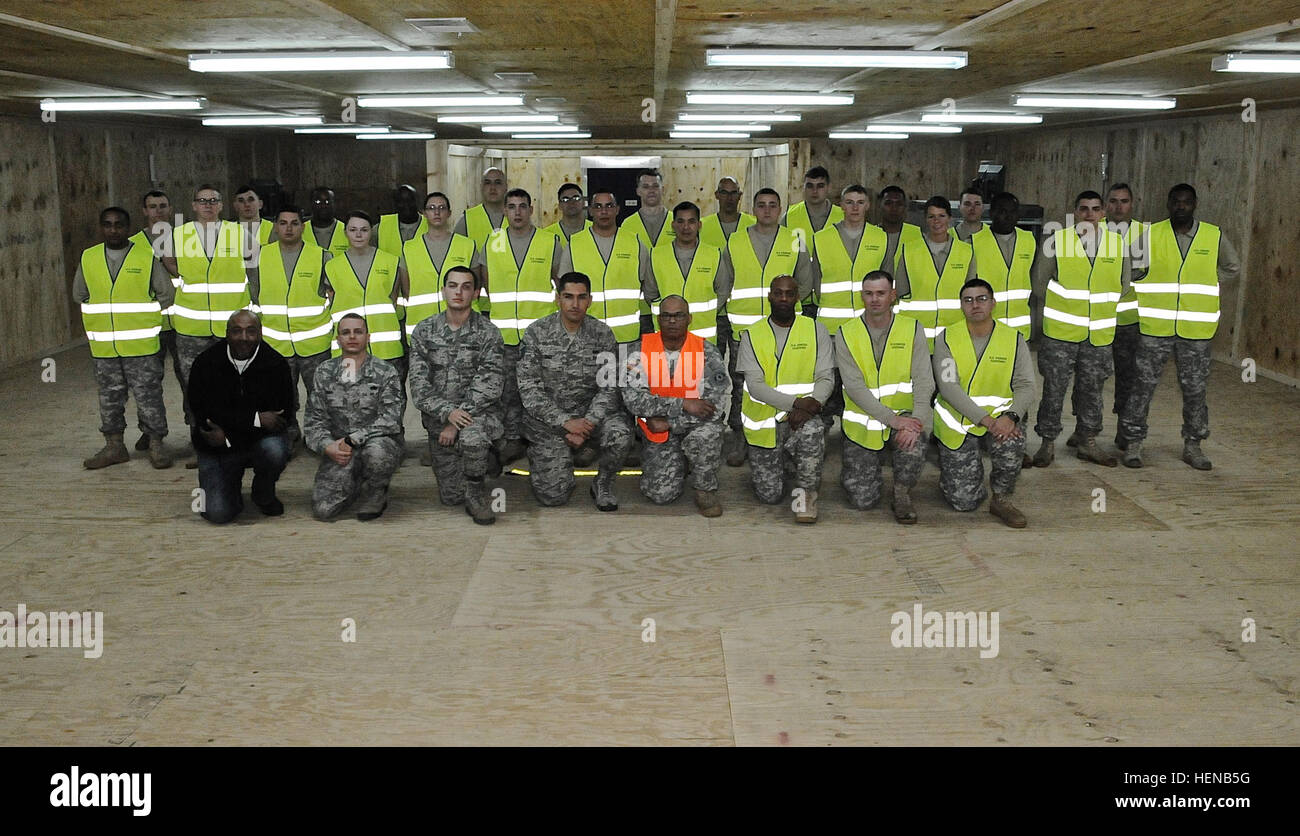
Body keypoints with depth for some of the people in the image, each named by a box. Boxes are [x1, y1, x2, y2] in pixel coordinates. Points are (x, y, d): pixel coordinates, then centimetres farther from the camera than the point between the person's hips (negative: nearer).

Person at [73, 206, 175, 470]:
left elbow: (167, 293, 2)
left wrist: (146, 320, 2)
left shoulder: (147, 257, -2)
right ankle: (114, 446, 20)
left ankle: (155, 444, 9)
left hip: (142, 345, -3)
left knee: (148, 395, -1)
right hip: (103, 347, 4)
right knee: (109, 397, 10)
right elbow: (79, 295, 20)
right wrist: (100, 318, 13)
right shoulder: (88, 259, 8)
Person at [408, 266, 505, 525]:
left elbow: (489, 384, -13)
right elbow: (419, 385, -4)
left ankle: (476, 491, -12)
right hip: (439, 419, 3)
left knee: (471, 437, -39)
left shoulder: (488, 332, -4)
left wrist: (460, 418, -20)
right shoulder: (424, 331, 3)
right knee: (451, 497, 3)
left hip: (479, 413, -3)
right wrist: (448, 412, -20)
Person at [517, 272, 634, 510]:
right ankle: (538, 455, 25)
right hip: (547, 417, -1)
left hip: (590, 412, 2)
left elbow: (608, 387, -3)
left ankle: (603, 484, -2)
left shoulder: (602, 334, -1)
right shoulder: (536, 333, -7)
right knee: (554, 495, -10)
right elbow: (529, 389, -10)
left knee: (619, 433, -32)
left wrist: (587, 424, -19)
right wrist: (566, 422, -20)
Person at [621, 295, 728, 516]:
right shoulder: (642, 350, -6)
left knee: (708, 431, -37)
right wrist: (682, 404, -23)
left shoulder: (706, 352, -8)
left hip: (694, 424, -1)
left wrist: (669, 422, -18)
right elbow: (632, 399, -16)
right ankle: (679, 464, 22)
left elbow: (715, 406, -14)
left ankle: (705, 492, -9)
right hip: (657, 431, 1)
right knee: (662, 494, -15)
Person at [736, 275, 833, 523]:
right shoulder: (752, 336, 0)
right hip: (764, 421, 1)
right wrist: (795, 402, -24)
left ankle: (806, 492, -14)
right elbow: (755, 385, -11)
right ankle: (775, 460, 33)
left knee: (812, 431, -38)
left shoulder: (816, 330, 2)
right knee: (769, 495, -2)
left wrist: (809, 406, -23)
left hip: (800, 417, 0)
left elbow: (826, 378, -3)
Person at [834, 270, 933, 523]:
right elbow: (854, 386, -12)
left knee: (914, 443, -36)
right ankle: (853, 472, 30)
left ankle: (902, 493, -6)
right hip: (862, 423, 0)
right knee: (863, 500, -6)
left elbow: (924, 382, -7)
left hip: (903, 415, 0)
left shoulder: (912, 330, 1)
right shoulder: (846, 334, -2)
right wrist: (891, 418, -23)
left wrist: (915, 420, -24)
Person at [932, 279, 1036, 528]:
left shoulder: (1014, 339, -1)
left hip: (998, 415, 1)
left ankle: (1001, 499, -9)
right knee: (964, 502, -5)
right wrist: (986, 420, -26)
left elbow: (1025, 386, -5)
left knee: (1012, 440, -36)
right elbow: (948, 387, -17)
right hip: (957, 420, -1)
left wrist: (1010, 416, -26)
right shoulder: (946, 339, -6)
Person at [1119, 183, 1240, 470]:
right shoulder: (1150, 235, -1)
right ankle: (1133, 443, 11)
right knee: (1143, 385, 1)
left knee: (1195, 389, 8)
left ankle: (1193, 445, 21)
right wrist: (1148, 295, 4)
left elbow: (1232, 268, 18)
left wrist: (1205, 291, 9)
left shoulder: (1214, 236, 4)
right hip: (1154, 327, -1)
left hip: (1196, 329, 2)